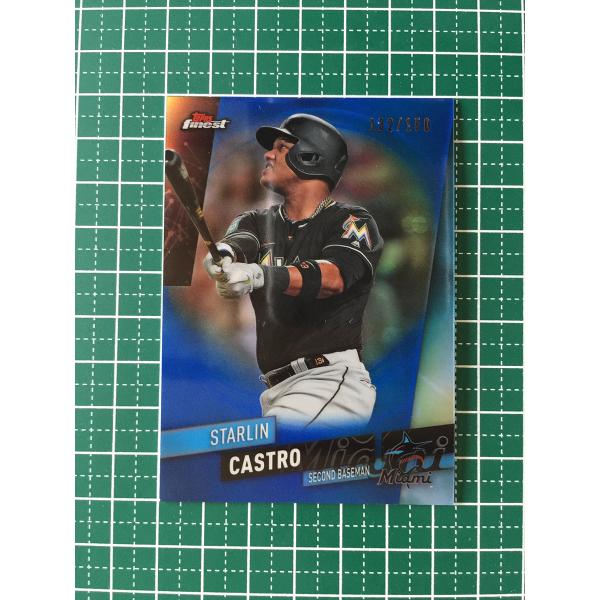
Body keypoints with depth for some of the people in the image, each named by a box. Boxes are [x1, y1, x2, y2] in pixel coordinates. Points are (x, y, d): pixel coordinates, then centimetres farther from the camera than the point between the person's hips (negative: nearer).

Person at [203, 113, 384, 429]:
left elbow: (333, 277, -21)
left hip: (331, 380, -6)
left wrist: (259, 275, -37)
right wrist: (223, 254, -31)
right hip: (276, 389, 6)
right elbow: (237, 242, -6)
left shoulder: (353, 222, -1)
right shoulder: (257, 222, 16)